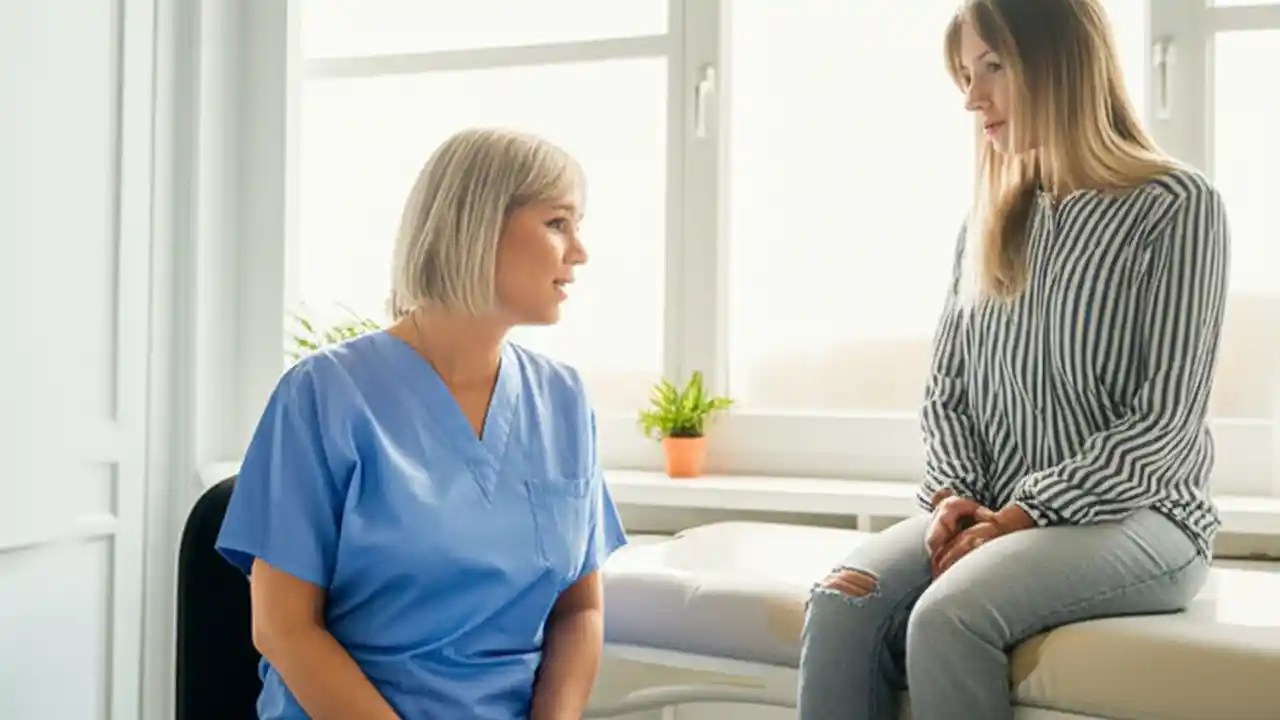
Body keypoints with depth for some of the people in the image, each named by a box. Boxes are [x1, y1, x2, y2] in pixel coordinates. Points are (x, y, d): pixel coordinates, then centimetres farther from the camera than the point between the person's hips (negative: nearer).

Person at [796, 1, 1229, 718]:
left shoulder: (1176, 207, -5)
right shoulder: (989, 221, 14)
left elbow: (1165, 422, -11)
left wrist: (1023, 515, -17)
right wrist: (955, 493, -5)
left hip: (1136, 515, -5)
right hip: (995, 513, 5)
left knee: (948, 618, -33)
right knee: (843, 604, -25)